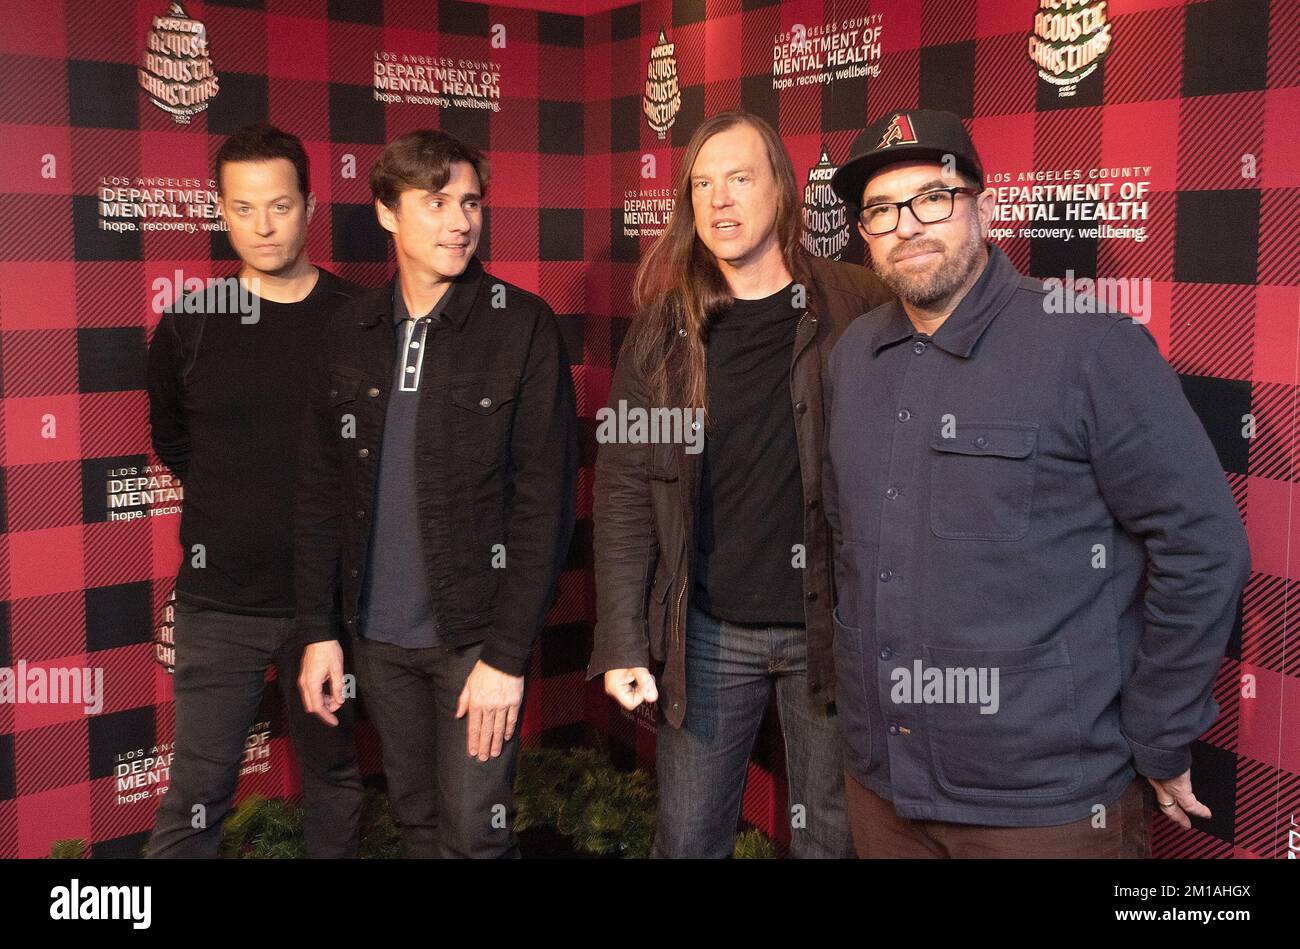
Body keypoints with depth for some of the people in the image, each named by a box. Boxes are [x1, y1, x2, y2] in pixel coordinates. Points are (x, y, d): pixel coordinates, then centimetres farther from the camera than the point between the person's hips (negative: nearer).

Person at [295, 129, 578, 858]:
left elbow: (545, 501, -12)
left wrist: (508, 654, -15)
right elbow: (321, 492, 7)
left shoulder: (523, 326, -9)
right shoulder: (353, 331, 4)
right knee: (417, 822, 16)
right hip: (378, 633, 4)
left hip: (475, 633, -4)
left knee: (474, 832, 2)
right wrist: (320, 630, 3)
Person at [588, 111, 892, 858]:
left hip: (832, 625, -1)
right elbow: (625, 488, -1)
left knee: (832, 836, 15)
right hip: (709, 628, 1)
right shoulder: (665, 330, -1)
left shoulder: (859, 310, -5)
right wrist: (622, 640, -6)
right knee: (689, 838, 13)